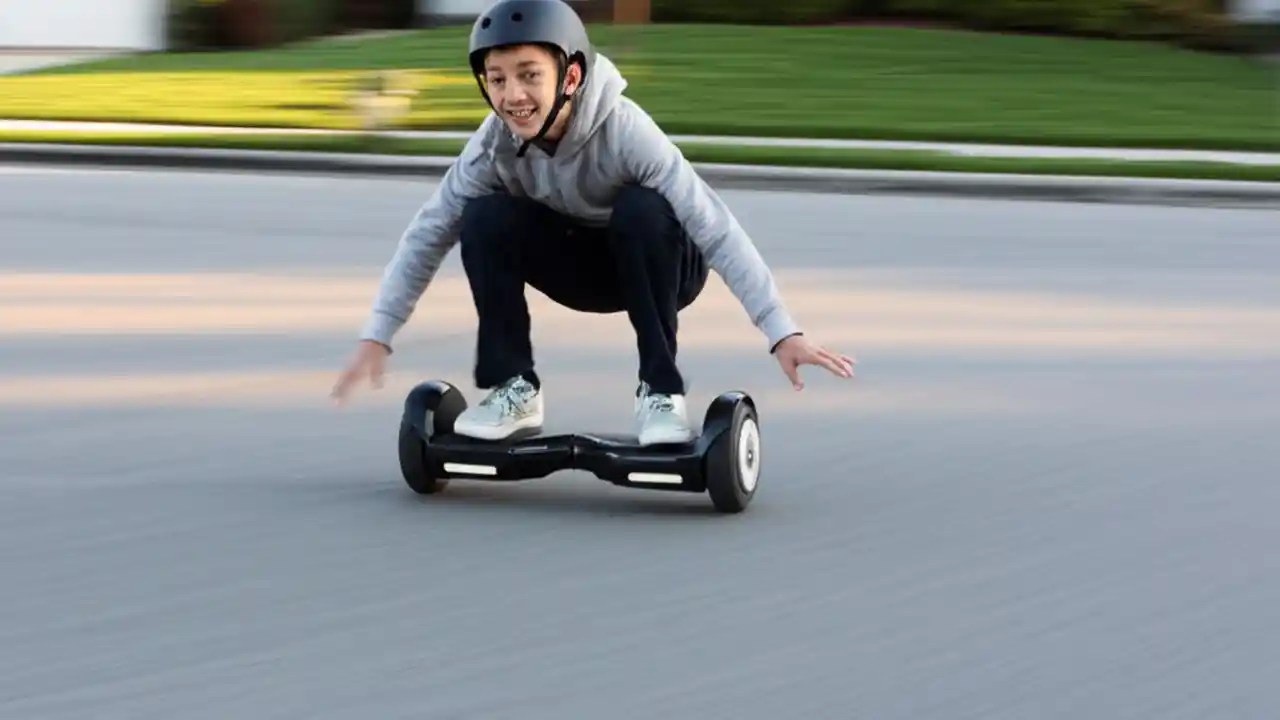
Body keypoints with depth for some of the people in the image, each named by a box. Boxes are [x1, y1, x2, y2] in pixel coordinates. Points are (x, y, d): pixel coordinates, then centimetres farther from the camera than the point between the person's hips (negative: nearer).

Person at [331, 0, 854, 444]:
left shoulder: (624, 131, -32)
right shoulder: (495, 144, -21)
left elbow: (714, 229, -36)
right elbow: (429, 234, -14)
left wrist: (783, 333, -43)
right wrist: (376, 337, -20)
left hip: (657, 264, -3)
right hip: (582, 268, 3)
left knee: (642, 209, -36)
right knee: (484, 219, -24)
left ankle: (660, 391, -23)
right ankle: (512, 388, -8)